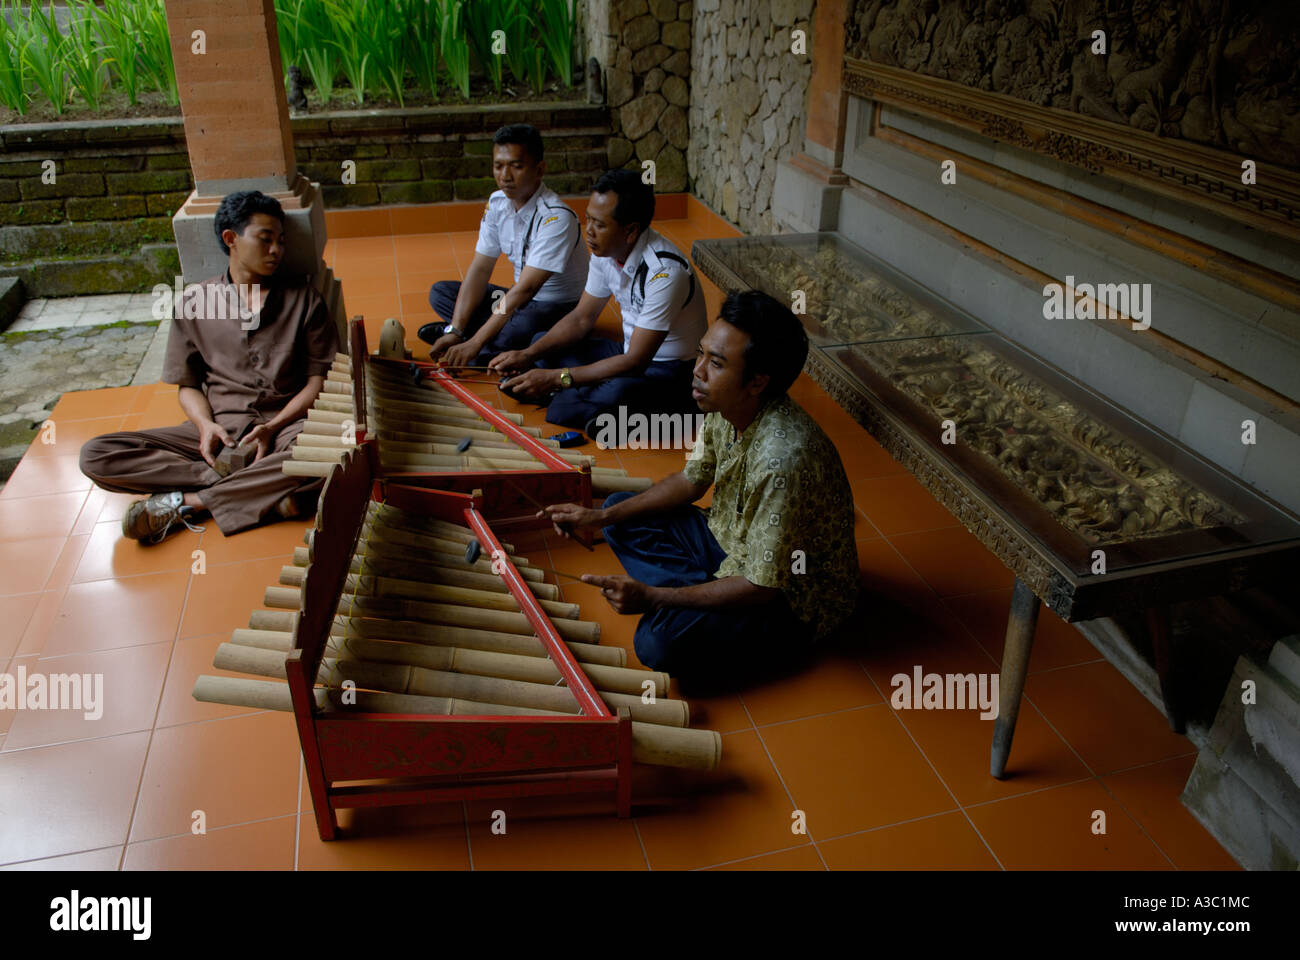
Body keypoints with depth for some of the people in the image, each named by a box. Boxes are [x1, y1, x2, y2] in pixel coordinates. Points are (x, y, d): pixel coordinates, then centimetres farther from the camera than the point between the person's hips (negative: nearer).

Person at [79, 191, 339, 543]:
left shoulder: (303, 299, 7)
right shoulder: (194, 302, 10)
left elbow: (320, 379, 3)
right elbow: (188, 385, 13)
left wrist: (273, 427, -13)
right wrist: (206, 425, -9)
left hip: (284, 424, -2)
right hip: (218, 428, 2)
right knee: (96, 456, -18)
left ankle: (184, 503, -25)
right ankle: (264, 491, -27)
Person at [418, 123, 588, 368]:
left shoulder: (556, 217, -26)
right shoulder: (497, 203, -2)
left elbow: (525, 289, -30)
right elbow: (480, 268, -1)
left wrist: (474, 343, -32)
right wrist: (455, 330, -13)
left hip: (563, 308, -7)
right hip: (523, 301, 8)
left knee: (523, 327, -40)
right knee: (440, 292, 2)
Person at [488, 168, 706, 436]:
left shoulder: (664, 271, -28)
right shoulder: (605, 251, -4)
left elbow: (635, 362, -28)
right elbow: (581, 319, 7)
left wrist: (557, 377, -28)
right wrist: (527, 355, -7)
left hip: (674, 371, -9)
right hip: (632, 353, 9)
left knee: (618, 392, -40)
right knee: (542, 344, 3)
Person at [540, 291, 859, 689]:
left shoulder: (782, 461, -37)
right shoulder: (727, 409, -11)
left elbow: (760, 588, -30)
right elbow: (691, 481, 7)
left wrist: (652, 597, -26)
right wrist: (600, 517, -1)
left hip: (790, 598, -8)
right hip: (732, 544, 8)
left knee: (661, 642, -28)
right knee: (621, 514, 6)